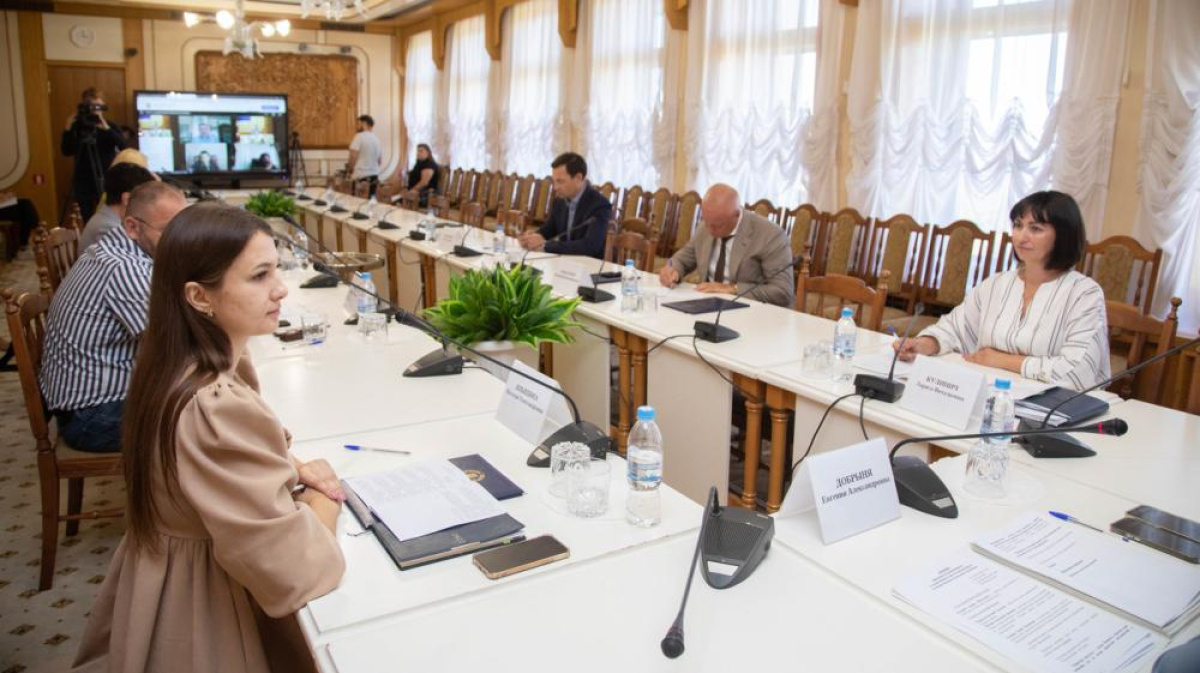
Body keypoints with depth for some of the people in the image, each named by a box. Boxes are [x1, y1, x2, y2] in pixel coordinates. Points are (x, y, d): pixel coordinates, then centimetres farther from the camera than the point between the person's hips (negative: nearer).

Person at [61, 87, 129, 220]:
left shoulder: (110, 127, 1)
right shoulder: (77, 127, 3)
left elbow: (124, 147, -16)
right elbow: (66, 152, -5)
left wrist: (107, 129, -29)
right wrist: (68, 129, -19)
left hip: (106, 183, -1)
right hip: (84, 184, 1)